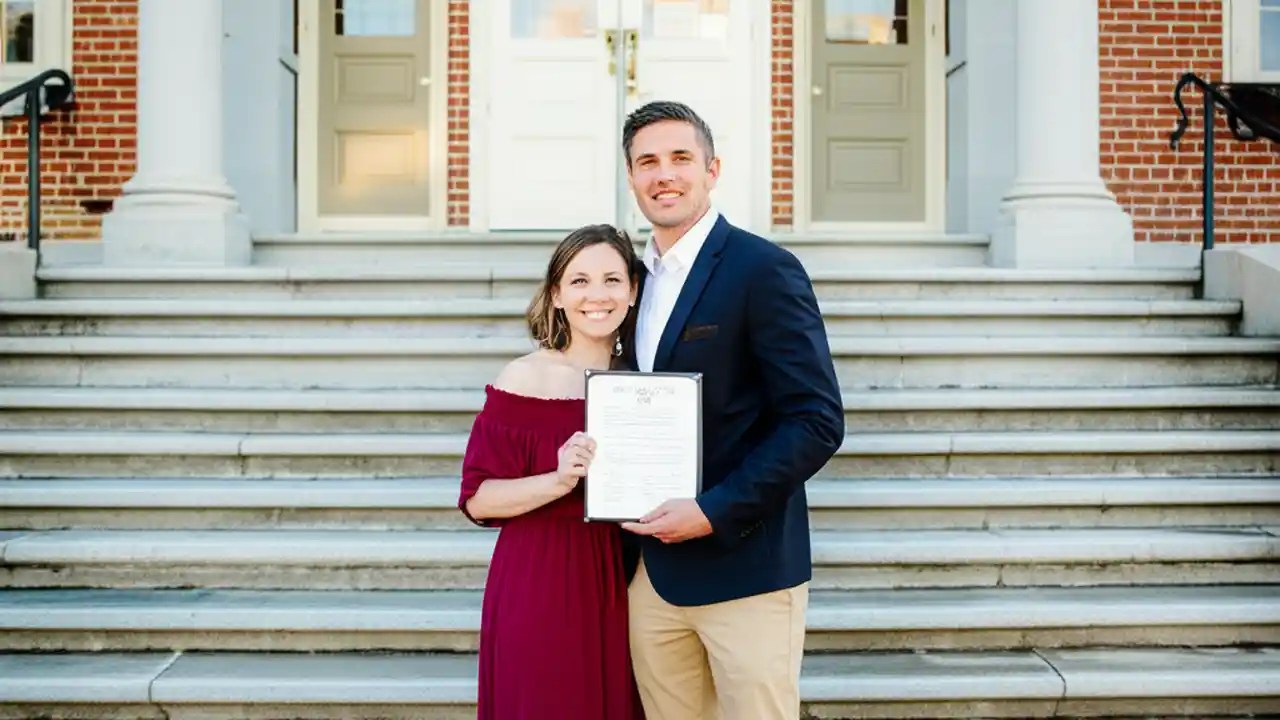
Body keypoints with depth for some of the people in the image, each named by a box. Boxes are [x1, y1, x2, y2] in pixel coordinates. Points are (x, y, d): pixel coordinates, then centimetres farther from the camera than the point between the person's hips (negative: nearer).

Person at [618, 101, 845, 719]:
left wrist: (714, 513, -19)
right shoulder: (636, 277, 12)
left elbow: (818, 422, -15)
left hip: (745, 567, -6)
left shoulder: (764, 269, -10)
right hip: (653, 570, 6)